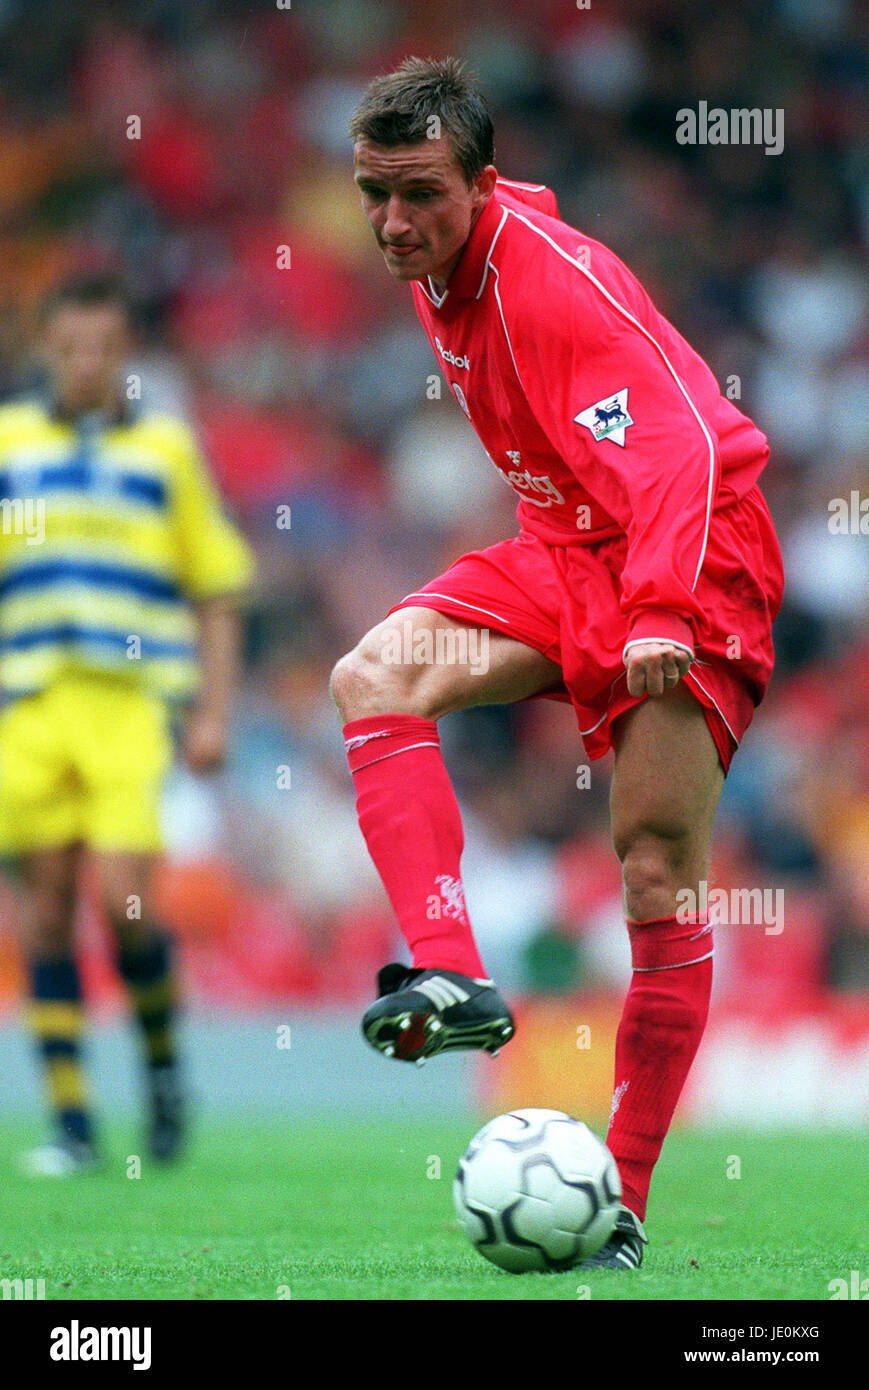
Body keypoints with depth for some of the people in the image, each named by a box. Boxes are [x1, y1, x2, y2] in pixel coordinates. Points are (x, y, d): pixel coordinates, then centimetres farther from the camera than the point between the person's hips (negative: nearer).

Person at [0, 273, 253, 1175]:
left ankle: (162, 1058, 12)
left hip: (131, 704, -2)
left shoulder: (166, 448, 10)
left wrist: (213, 712, 2)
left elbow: (216, 590, 11)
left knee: (124, 900, -15)